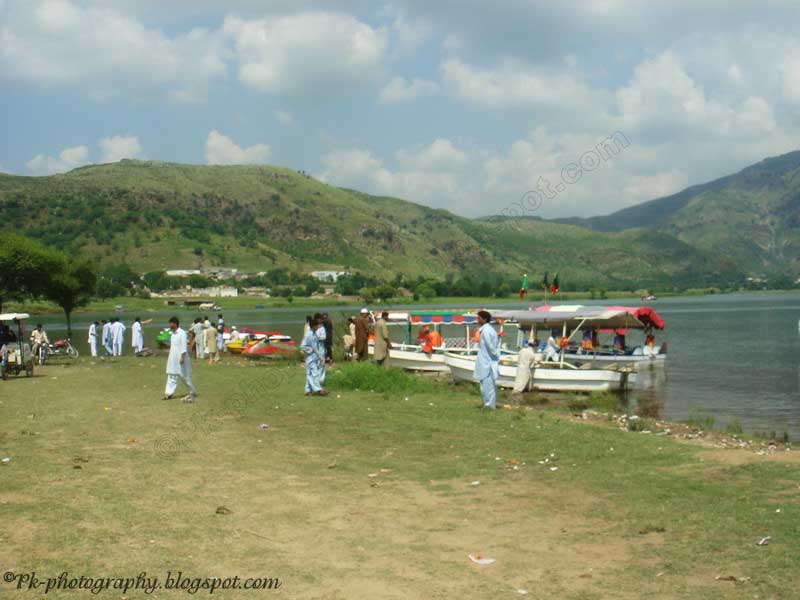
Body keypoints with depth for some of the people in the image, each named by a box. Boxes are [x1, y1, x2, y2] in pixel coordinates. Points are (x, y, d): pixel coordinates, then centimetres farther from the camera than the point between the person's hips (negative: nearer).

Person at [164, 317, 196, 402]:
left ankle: (192, 392, 13)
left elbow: (184, 346, -16)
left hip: (180, 358, -8)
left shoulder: (182, 333, -13)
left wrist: (182, 357, -22)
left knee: (185, 376, 1)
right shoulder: (173, 334, 12)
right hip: (173, 359, 8)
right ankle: (169, 393, 3)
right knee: (171, 376, 4)